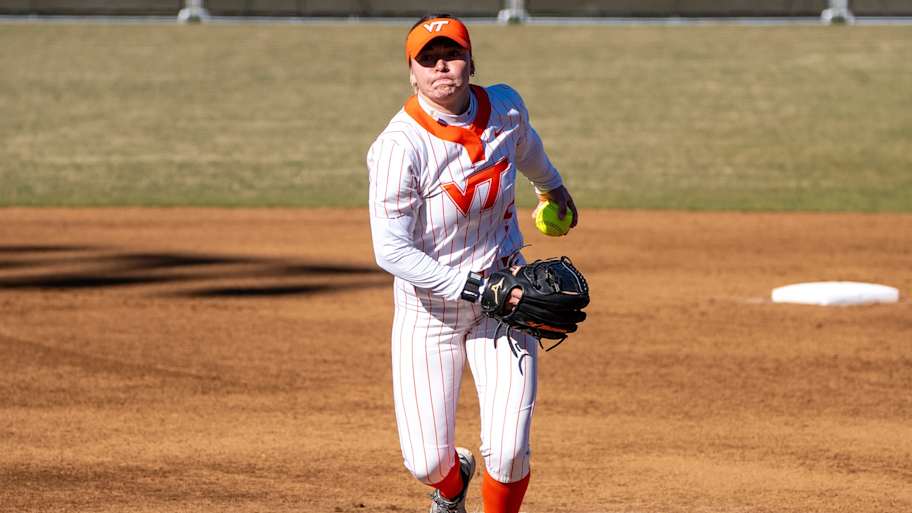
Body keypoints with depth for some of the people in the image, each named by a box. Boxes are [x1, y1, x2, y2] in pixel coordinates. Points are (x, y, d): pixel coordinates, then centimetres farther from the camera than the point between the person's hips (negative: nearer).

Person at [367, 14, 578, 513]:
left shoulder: (505, 107, -7)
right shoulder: (400, 145, -23)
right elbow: (391, 251, -25)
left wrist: (550, 184, 39)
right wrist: (477, 289, -27)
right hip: (428, 308, -3)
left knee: (507, 453, -11)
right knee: (426, 462, -2)